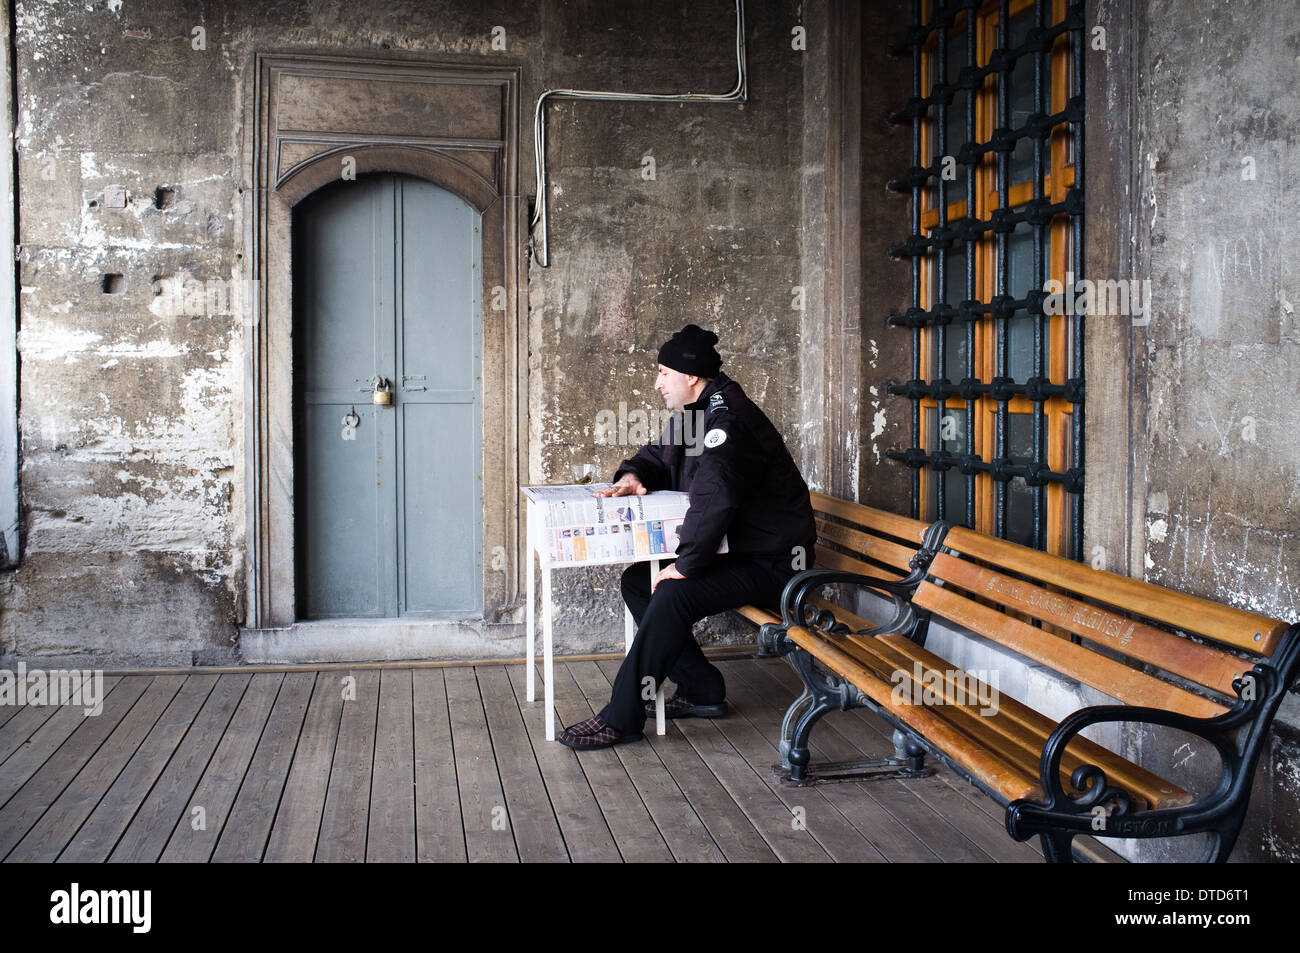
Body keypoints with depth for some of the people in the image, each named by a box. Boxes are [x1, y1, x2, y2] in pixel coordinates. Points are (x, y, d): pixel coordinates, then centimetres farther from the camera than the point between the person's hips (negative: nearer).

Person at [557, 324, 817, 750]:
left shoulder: (729, 420, -23)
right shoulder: (693, 414, 11)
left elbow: (714, 496, -35)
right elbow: (658, 456, 26)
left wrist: (686, 564, -30)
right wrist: (633, 475, 3)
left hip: (771, 562, -11)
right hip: (734, 550, 11)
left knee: (672, 596, -27)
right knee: (637, 581, 5)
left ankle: (621, 719, -19)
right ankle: (702, 690, 7)